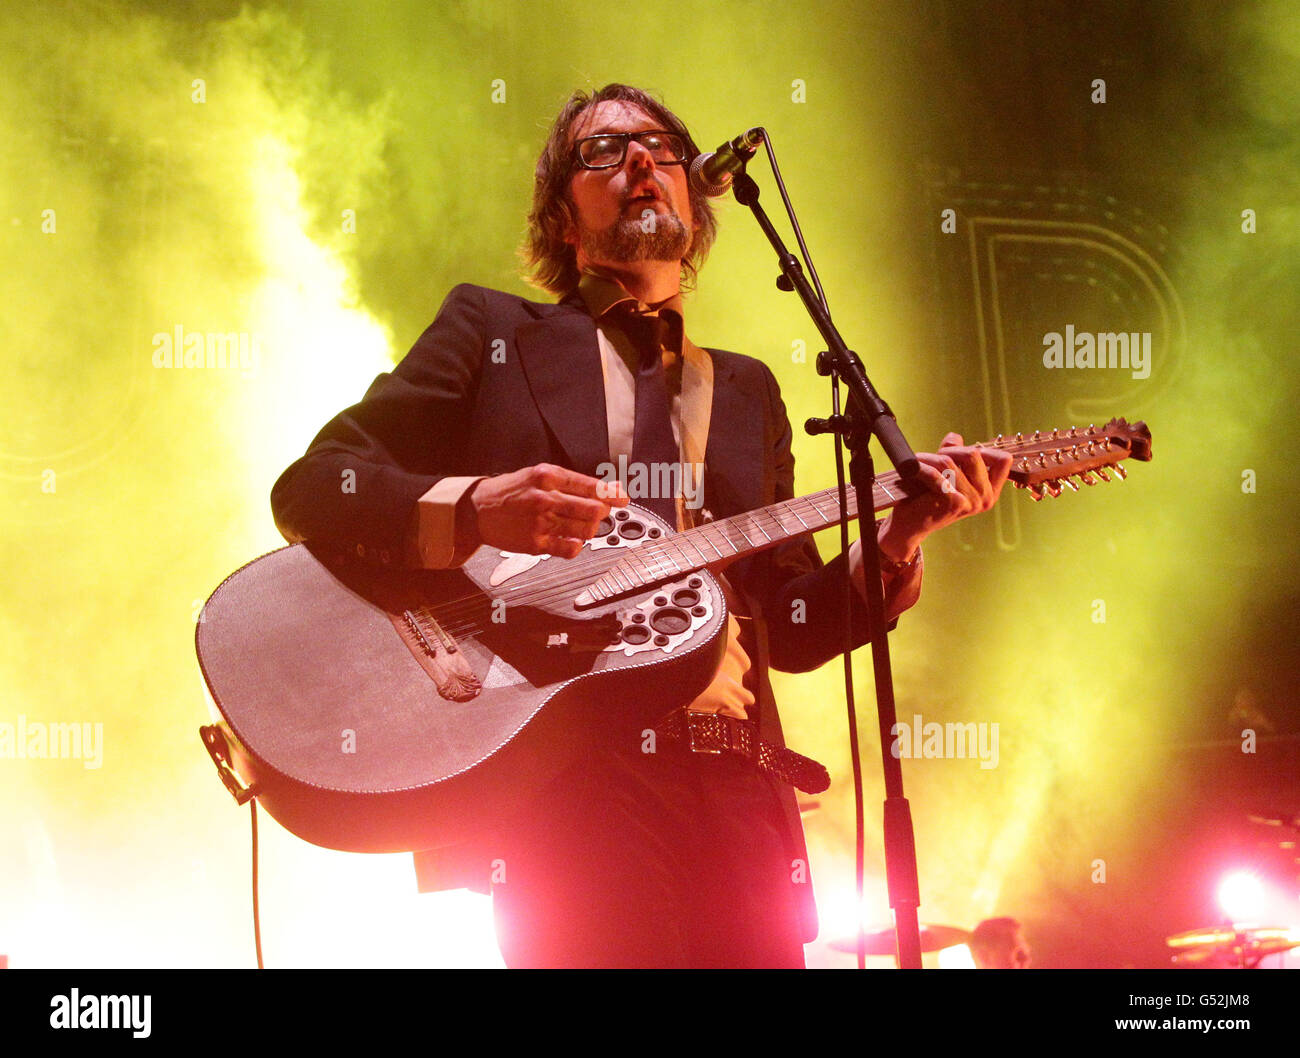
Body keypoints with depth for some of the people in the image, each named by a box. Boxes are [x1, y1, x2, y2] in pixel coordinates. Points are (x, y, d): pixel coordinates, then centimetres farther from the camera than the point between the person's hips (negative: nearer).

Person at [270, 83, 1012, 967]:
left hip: (736, 775, 5)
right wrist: (471, 510, -15)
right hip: (565, 769, -4)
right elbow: (310, 487, 3)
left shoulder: (746, 390, 24)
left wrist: (898, 538, 3)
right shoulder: (491, 329, 12)